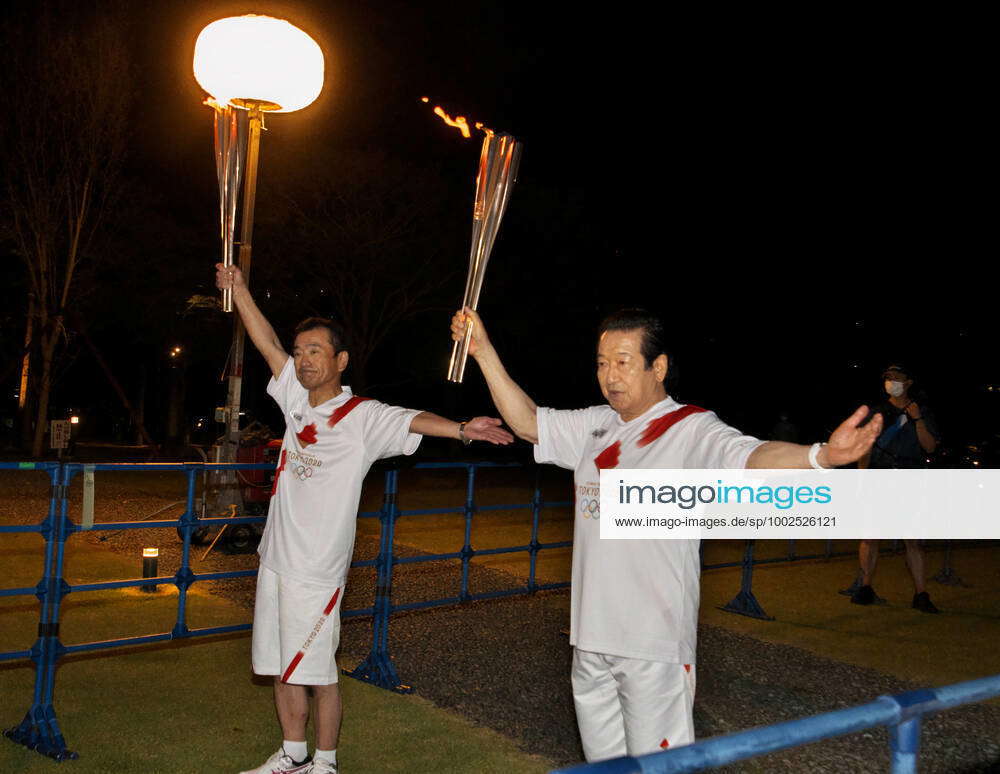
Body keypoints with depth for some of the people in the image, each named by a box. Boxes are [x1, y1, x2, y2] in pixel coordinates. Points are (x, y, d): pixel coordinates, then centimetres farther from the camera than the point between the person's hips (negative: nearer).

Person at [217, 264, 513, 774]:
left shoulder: (363, 417, -14)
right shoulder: (297, 401, 5)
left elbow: (411, 421, -30)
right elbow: (268, 344, 10)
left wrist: (461, 429, -46)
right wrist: (238, 290, 7)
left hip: (316, 569, -7)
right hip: (276, 558, 7)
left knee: (317, 672, 3)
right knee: (280, 665, 17)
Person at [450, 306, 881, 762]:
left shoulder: (692, 430, -12)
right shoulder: (595, 426, 8)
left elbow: (751, 458, -29)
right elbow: (528, 422, 16)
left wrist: (821, 455, -50)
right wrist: (483, 351, 11)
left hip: (654, 643, -7)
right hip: (591, 637, 7)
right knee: (602, 759, 20)